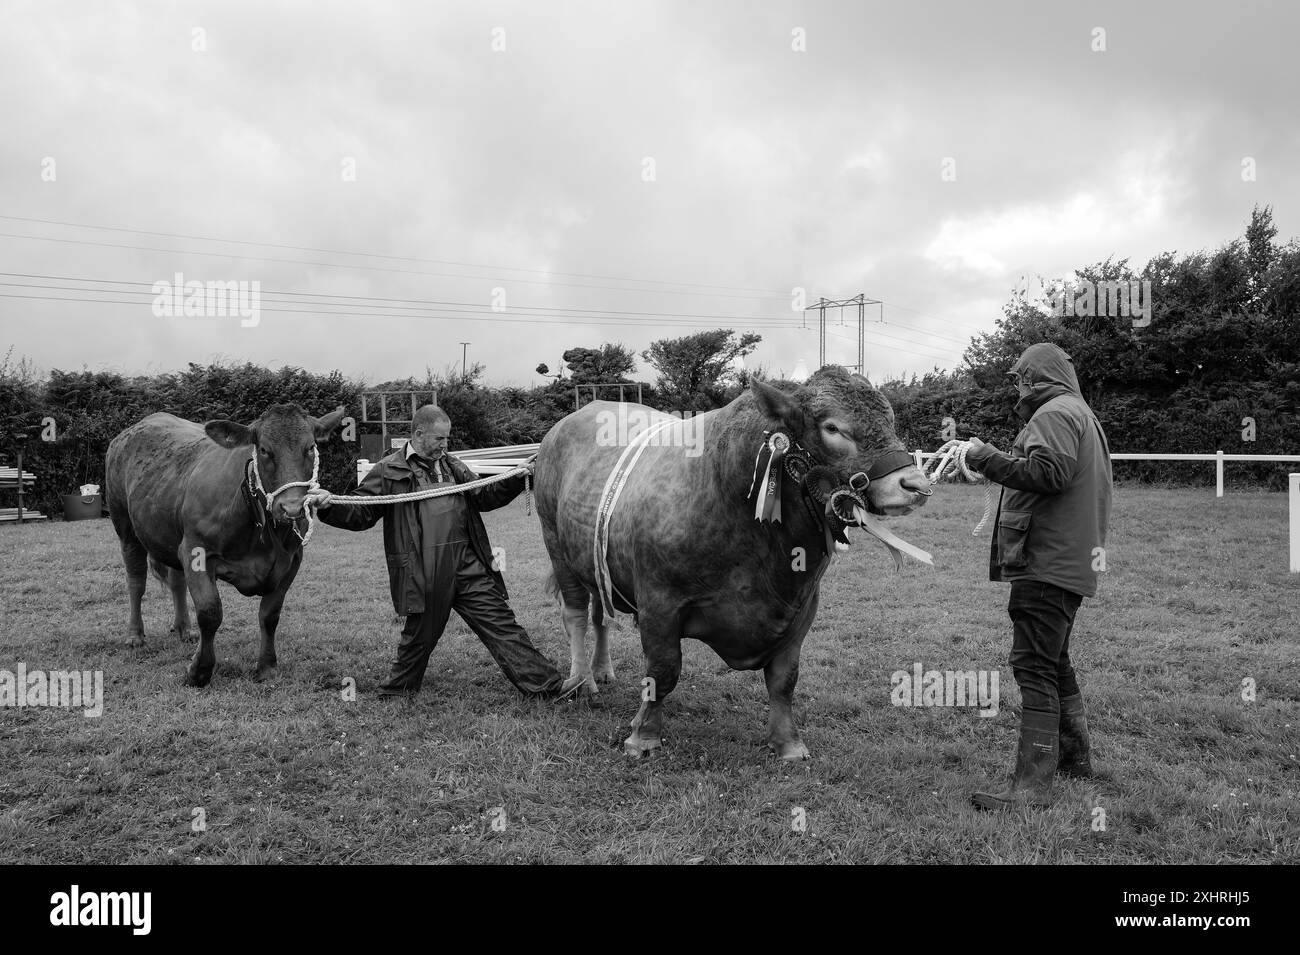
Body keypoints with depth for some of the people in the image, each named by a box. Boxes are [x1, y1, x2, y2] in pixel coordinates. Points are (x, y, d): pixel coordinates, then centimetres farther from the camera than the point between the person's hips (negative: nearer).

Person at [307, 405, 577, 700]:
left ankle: (546, 685, 5)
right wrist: (330, 507, -17)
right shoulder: (388, 471, 1)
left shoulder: (450, 465, 17)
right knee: (421, 634, 9)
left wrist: (518, 477, 9)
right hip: (422, 573, -4)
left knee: (501, 623, 4)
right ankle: (397, 691, 33)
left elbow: (484, 496, 21)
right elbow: (361, 514, 1)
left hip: (468, 565, 4)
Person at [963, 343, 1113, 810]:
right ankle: (1075, 755, 34)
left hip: (1046, 562, -11)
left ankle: (1032, 784, -11)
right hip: (1071, 562, 11)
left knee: (1034, 667, -12)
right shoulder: (1083, 415, 24)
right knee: (1054, 661, 21)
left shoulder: (1054, 413, -9)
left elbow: (1049, 473, -24)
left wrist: (989, 459, -18)